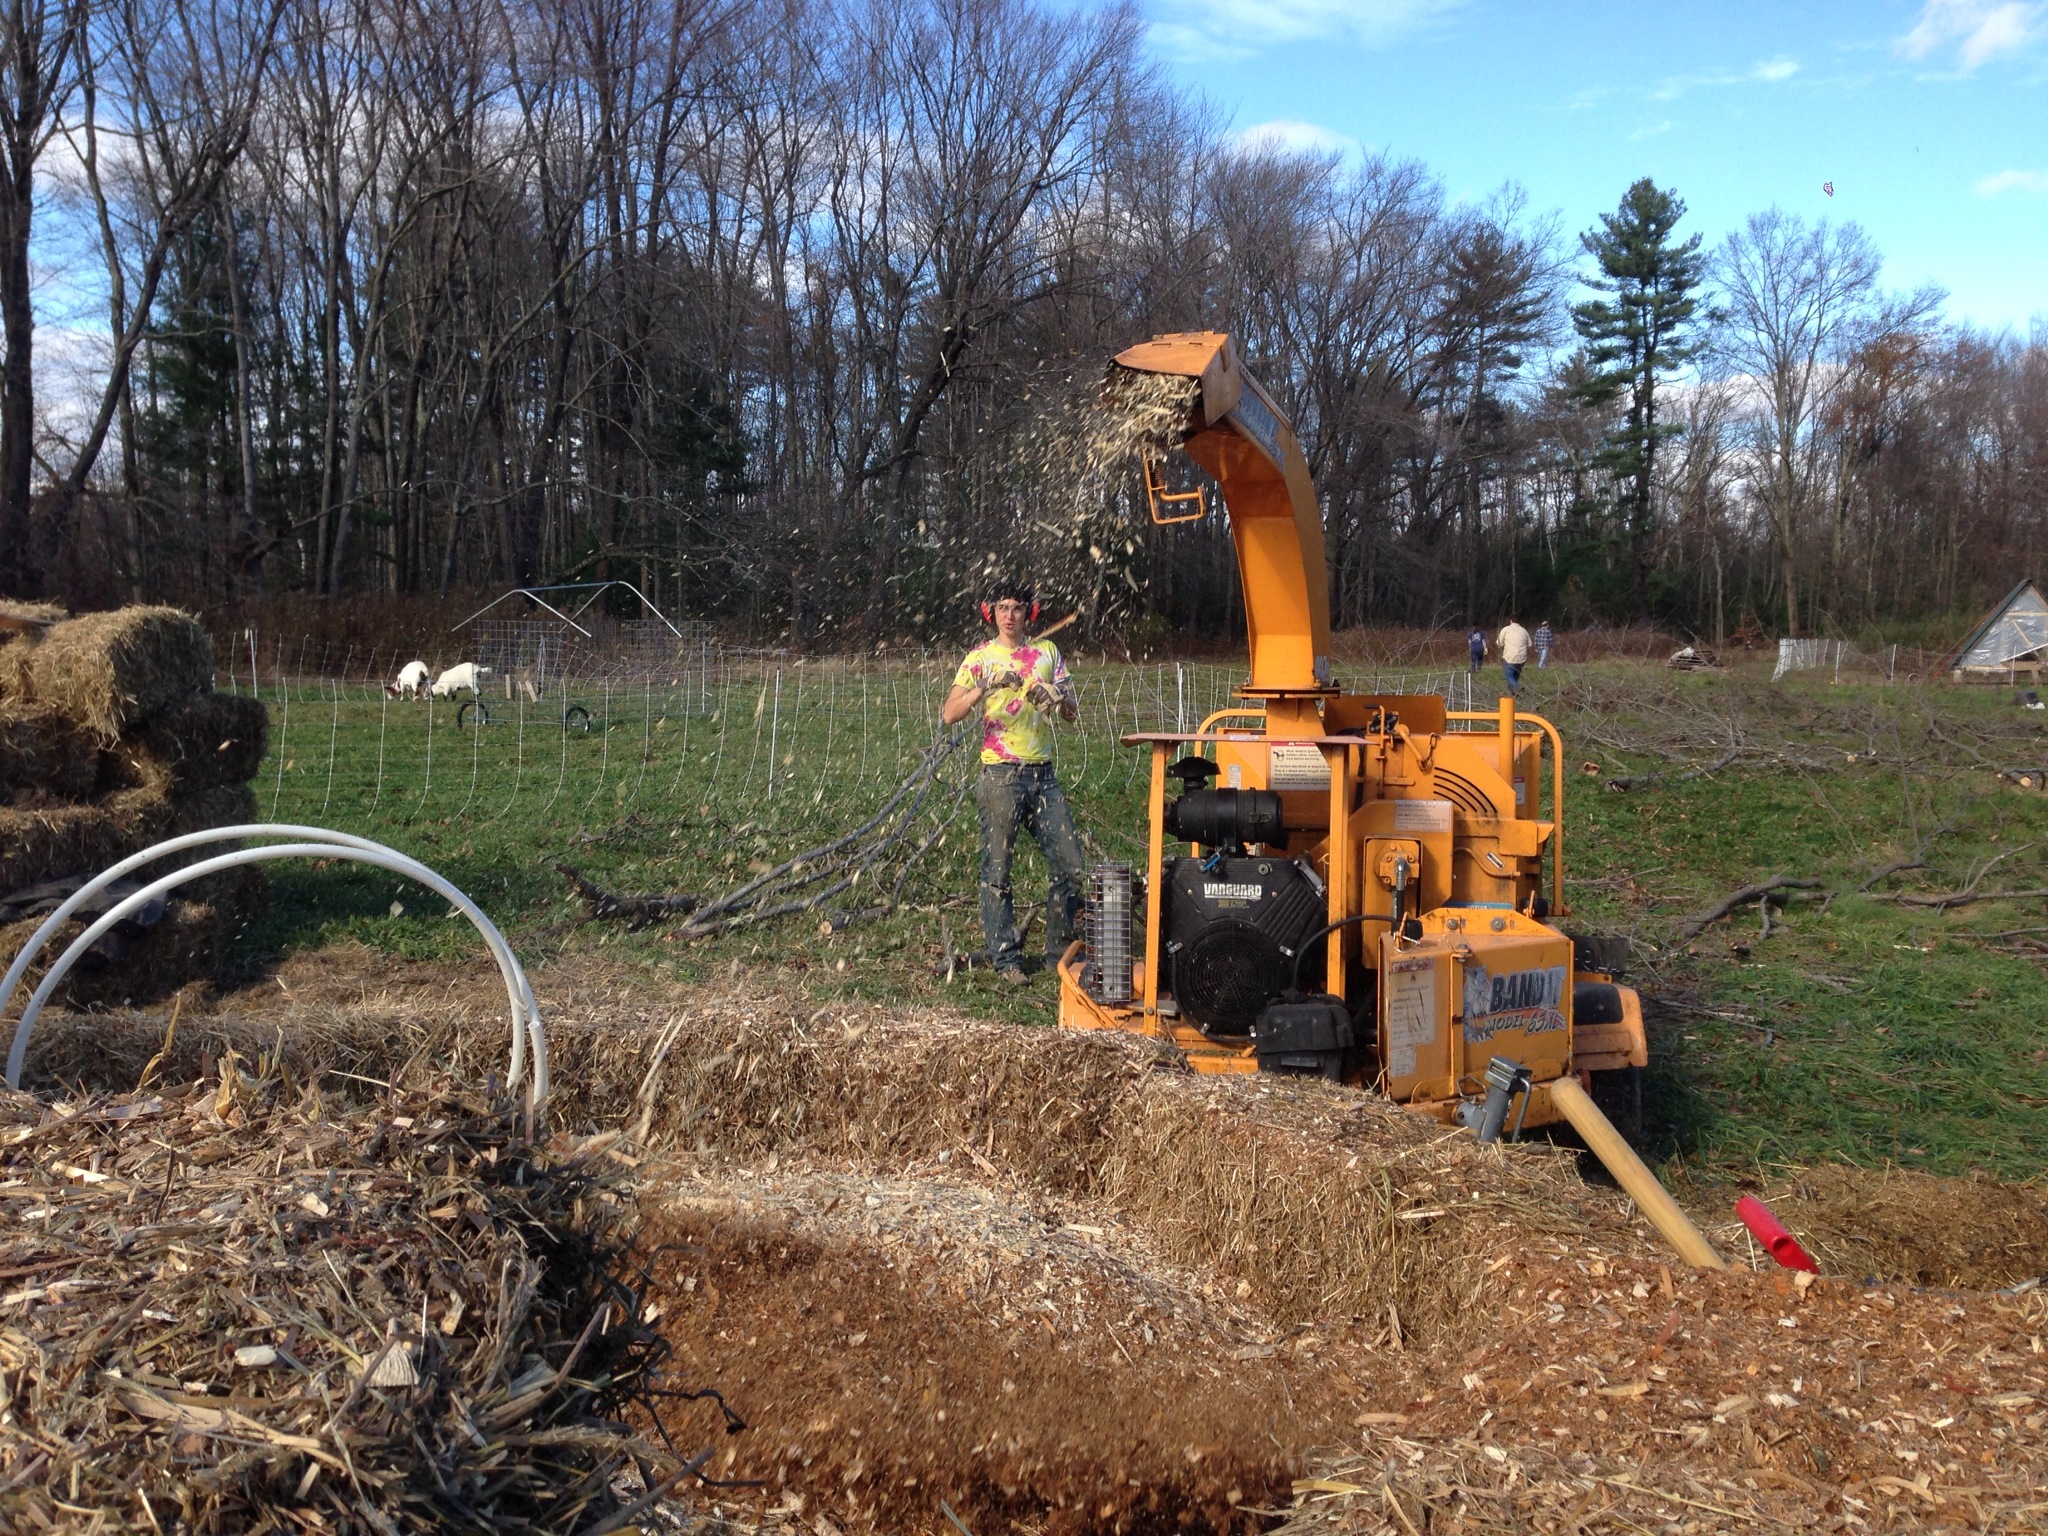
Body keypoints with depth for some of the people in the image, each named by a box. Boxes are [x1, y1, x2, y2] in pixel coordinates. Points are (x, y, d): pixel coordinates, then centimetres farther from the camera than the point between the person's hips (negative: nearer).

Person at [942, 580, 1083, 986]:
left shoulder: (1047, 652, 12)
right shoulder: (980, 658, 2)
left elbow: (1072, 712, 11)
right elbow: (949, 714, -9)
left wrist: (1054, 697, -11)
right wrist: (985, 687, -24)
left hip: (1043, 774, 4)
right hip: (1001, 775, -3)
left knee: (1069, 863, 1)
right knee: (997, 871, -1)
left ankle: (1060, 953, 14)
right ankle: (1006, 959, 8)